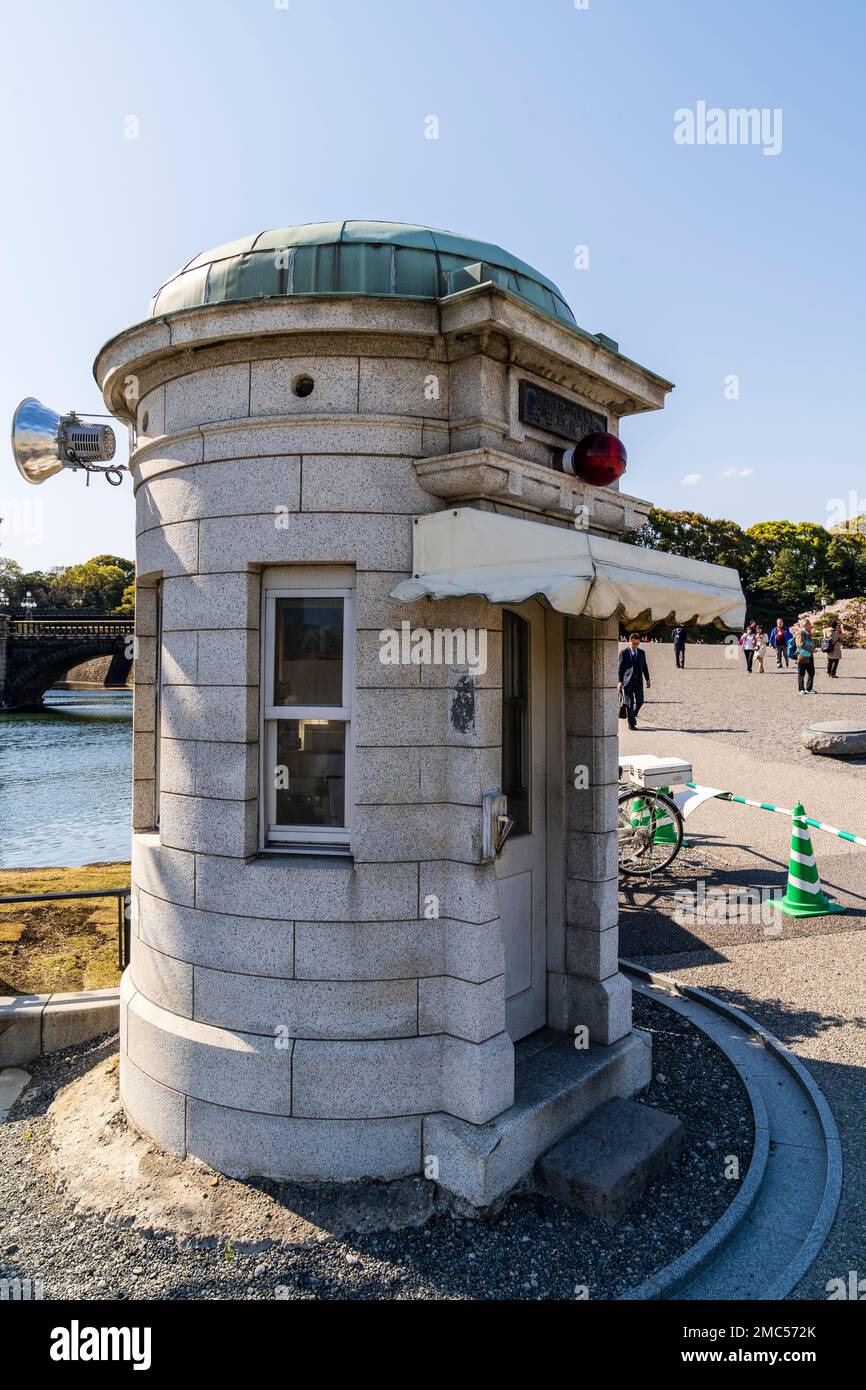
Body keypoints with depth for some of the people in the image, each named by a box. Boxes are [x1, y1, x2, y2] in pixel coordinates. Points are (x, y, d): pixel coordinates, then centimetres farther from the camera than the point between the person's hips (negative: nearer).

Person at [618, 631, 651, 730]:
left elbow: (644, 666, 16)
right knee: (630, 703, -3)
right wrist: (620, 682, -10)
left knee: (640, 701, 0)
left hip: (638, 680, 4)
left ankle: (633, 716, 27)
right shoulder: (624, 653, -3)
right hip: (627, 681, -4)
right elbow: (620, 668, -4)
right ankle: (631, 723, 5)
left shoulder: (642, 652, 10)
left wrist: (648, 679, 12)